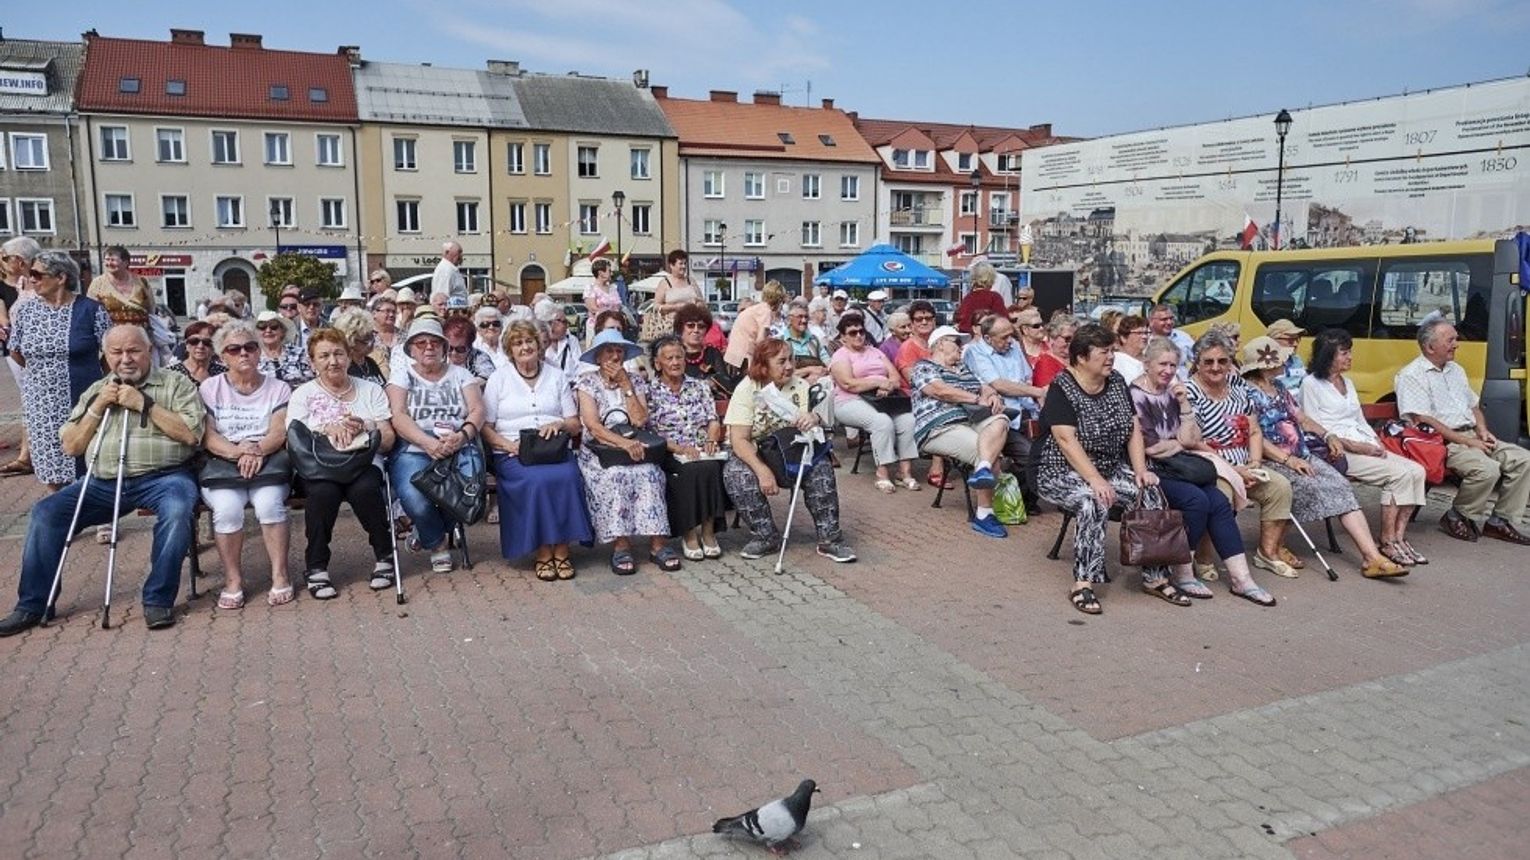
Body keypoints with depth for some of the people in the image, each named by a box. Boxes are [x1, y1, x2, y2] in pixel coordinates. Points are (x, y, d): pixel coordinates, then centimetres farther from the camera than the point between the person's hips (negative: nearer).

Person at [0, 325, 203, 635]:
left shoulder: (176, 384, 5)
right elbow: (70, 447, 15)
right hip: (105, 482, 5)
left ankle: (158, 600, -24)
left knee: (176, 510, -36)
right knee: (46, 513, -13)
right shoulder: (96, 391, 19)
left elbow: (191, 434, -8)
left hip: (163, 476, -5)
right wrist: (98, 407, 2)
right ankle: (32, 605, 0)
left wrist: (145, 404, -10)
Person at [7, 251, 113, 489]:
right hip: (42, 405, 3)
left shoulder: (90, 309, -7)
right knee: (53, 472, 9)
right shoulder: (24, 309, 3)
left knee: (88, 467, 1)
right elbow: (16, 353, 14)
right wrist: (43, 372, 16)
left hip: (84, 401, -3)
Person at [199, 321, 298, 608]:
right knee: (227, 508, -30)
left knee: (269, 504, -31)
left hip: (267, 465, 0)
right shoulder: (209, 388, 12)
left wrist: (256, 450, -23)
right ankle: (233, 579, -14)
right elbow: (207, 435, 0)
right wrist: (237, 452, -20)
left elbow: (279, 432, -2)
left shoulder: (278, 388, 12)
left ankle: (280, 575, -16)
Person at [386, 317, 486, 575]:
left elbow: (477, 411, 4)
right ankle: (437, 544, 5)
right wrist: (428, 442, -19)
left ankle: (427, 534, 6)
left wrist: (463, 435, -18)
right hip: (413, 450, -1)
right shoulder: (402, 374, 13)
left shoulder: (460, 374, 18)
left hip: (459, 449, 2)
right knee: (416, 500, -32)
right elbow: (398, 416, -2)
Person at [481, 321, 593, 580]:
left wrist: (559, 424, -9)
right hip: (514, 454, -2)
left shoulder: (557, 376, 17)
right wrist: (508, 444, -14)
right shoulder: (499, 378, 11)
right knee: (538, 480, -34)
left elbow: (575, 425, 13)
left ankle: (561, 551, -21)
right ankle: (543, 552, -21)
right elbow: (485, 427, 4)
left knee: (567, 476, -31)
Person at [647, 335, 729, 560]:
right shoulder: (651, 393, 6)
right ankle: (689, 533, -23)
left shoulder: (700, 386, 18)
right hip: (670, 456, -3)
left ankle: (708, 531, -23)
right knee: (693, 470, -35)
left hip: (704, 452, 3)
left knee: (712, 467, -32)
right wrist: (680, 448, -15)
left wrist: (711, 440, -8)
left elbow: (713, 420, 14)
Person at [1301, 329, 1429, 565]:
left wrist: (1377, 444, 4)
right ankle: (1387, 542, -18)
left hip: (1364, 446, 8)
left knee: (1416, 471, -14)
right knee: (1397, 474, -25)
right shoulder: (1311, 384, -2)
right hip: (1337, 452, -8)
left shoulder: (1347, 383, 24)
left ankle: (1399, 536, -14)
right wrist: (1353, 446, -15)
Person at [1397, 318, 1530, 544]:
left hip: (1472, 438, 9)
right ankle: (1458, 517, -7)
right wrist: (1466, 441, -17)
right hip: (1441, 443, -9)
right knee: (1487, 469, -29)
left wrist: (1482, 431, 5)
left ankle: (1501, 520, 1)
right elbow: (1423, 421, -18)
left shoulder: (1456, 370, 20)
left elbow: (1474, 406, 27)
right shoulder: (1411, 376, -9)